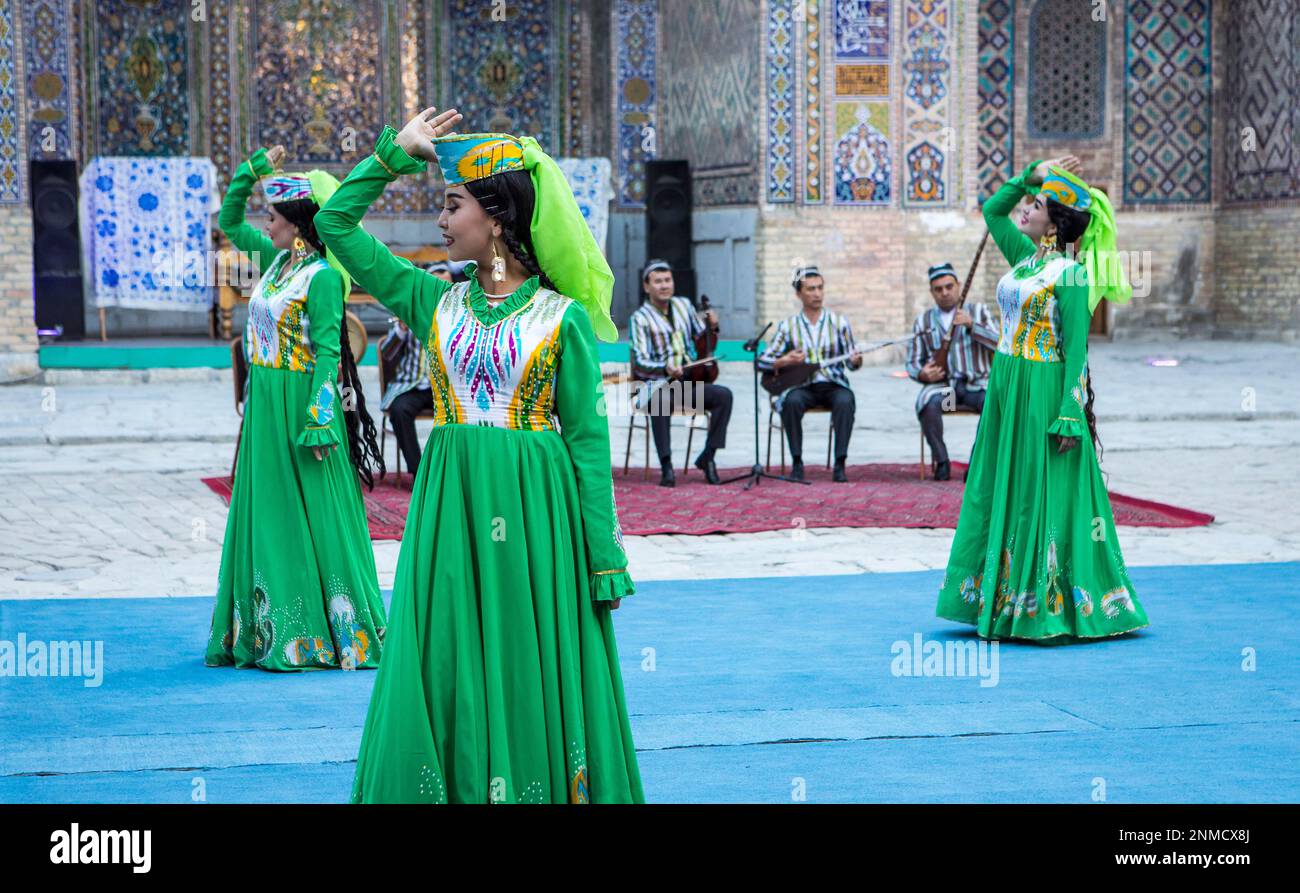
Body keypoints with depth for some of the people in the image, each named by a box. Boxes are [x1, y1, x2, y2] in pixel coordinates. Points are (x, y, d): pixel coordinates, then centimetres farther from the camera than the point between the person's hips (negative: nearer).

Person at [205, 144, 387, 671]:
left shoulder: (323, 276, -14)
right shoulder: (275, 259, 9)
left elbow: (328, 352, -18)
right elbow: (229, 220, 23)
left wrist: (317, 423, -21)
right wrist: (254, 168, 12)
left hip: (300, 404, -9)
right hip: (264, 404, 9)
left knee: (309, 515, -2)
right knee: (267, 511, 11)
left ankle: (319, 632, 5)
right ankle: (274, 625, 18)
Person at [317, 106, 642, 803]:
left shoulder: (562, 317, -3)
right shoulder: (436, 301, 7)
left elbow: (587, 436, -4)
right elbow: (336, 223, 12)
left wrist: (603, 556, -7)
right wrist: (394, 153, 8)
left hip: (536, 509, -3)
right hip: (449, 503, 3)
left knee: (530, 673, 3)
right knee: (446, 673, 5)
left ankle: (540, 786, 16)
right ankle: (455, 785, 16)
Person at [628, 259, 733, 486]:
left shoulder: (683, 304, 14)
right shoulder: (640, 318, -3)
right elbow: (639, 364, -11)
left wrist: (712, 326, 2)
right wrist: (665, 368, -30)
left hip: (690, 382, 5)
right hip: (658, 384, -5)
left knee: (724, 395, -22)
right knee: (660, 401, -39)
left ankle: (707, 456, -13)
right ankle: (666, 467, -33)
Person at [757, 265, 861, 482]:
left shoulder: (839, 322, 7)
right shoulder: (788, 326, 6)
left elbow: (851, 362, 6)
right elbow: (763, 361, 4)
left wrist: (855, 360, -18)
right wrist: (785, 361, -15)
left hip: (833, 385, 0)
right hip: (802, 387, 0)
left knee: (845, 401, -33)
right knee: (791, 401, -33)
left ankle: (840, 465, -29)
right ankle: (797, 463, -22)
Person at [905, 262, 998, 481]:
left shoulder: (977, 311, 14)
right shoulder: (923, 320, 16)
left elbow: (999, 344, 0)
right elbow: (912, 363, 15)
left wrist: (972, 325, -14)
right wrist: (922, 374, -9)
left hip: (976, 383, 0)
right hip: (940, 383, 1)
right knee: (928, 404, -35)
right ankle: (941, 461, -16)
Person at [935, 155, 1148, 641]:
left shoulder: (1070, 273, -11)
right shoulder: (1026, 258, 10)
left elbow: (1076, 348, -15)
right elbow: (992, 209, 23)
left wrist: (1069, 416, -19)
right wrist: (1034, 174, 11)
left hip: (1043, 393, -8)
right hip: (1006, 388, 8)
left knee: (1042, 495, -4)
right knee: (1001, 491, 10)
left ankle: (1048, 607, 2)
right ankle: (1004, 602, 17)